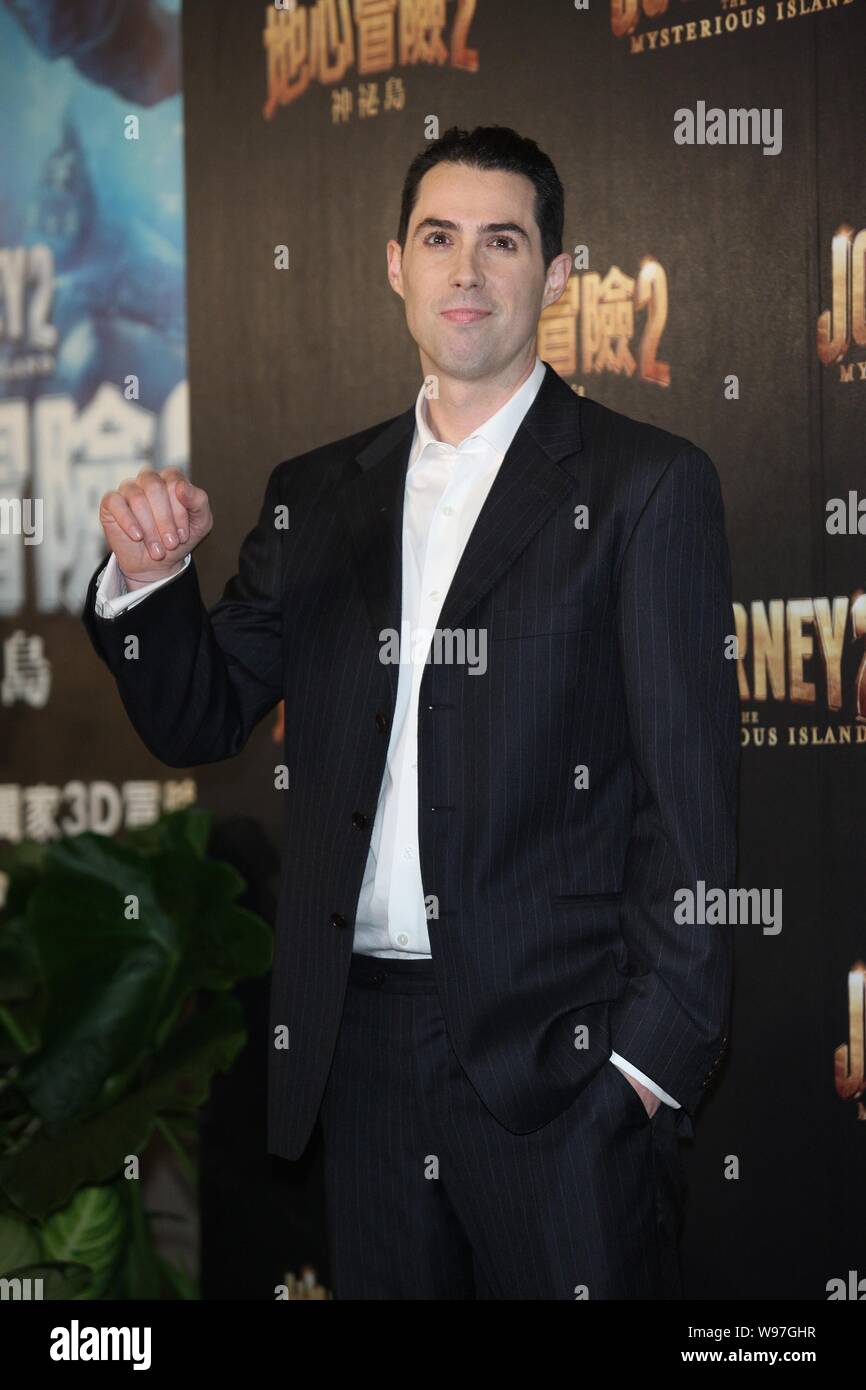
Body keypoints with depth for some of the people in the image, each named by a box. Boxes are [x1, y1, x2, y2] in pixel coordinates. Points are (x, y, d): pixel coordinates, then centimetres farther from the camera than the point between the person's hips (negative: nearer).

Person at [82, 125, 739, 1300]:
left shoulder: (646, 486, -2)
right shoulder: (317, 495, 13)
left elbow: (692, 794, -6)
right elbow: (200, 721, 14)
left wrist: (657, 1054, -12)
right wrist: (149, 575, -6)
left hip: (557, 1051, -4)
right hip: (363, 1038, 4)